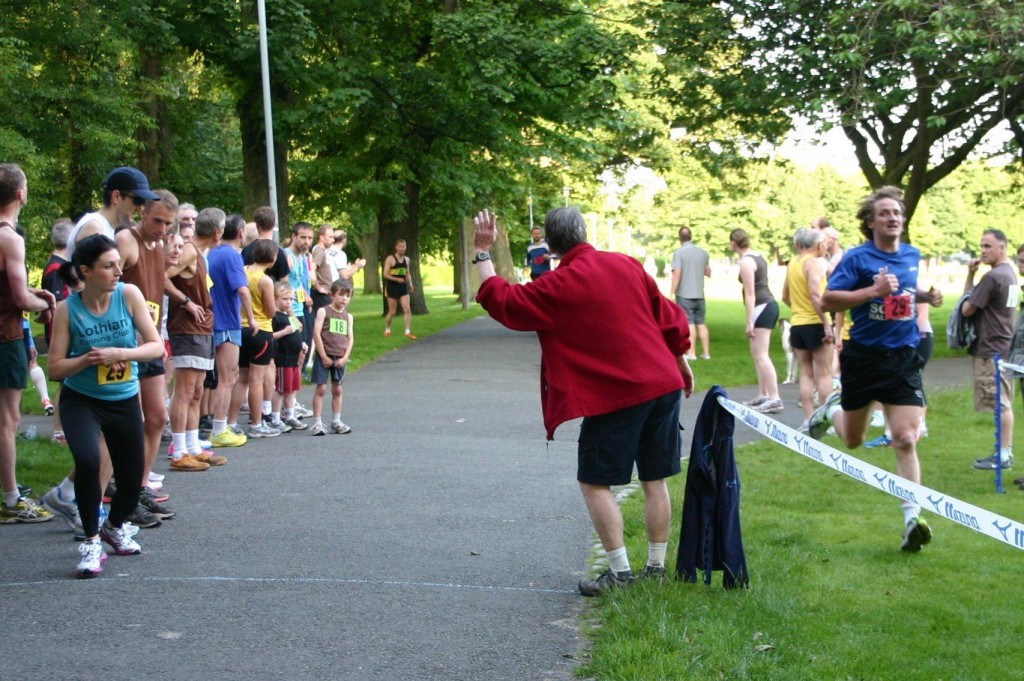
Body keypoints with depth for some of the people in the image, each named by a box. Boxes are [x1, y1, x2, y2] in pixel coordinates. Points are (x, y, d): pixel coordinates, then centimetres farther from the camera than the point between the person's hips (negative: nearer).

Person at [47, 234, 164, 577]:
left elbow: (156, 346, -10)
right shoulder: (68, 309, -14)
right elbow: (56, 368, -11)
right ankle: (91, 542, -11)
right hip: (81, 401, -3)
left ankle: (116, 526, 43)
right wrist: (87, 359, -27)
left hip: (125, 401, 3)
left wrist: (121, 353, -25)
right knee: (87, 459, -30)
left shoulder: (129, 295, -11)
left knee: (132, 481, 7)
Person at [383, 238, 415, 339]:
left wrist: (410, 283, 4)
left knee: (407, 309, -9)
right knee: (392, 312, 2)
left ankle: (408, 332, -9)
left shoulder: (406, 259, 11)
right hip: (392, 287, -5)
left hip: (403, 287, 5)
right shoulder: (390, 259, -8)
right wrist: (397, 279, -25)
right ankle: (387, 329, 24)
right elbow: (385, 274, -12)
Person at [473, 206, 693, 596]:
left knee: (595, 482, 5)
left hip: (616, 396, -6)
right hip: (664, 384, 6)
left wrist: (482, 253, 4)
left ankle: (620, 572, 3)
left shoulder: (557, 287, -10)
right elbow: (668, 316, 12)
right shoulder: (626, 265, 7)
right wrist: (681, 361, 24)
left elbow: (502, 302, -4)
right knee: (655, 480, 12)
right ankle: (657, 568, 18)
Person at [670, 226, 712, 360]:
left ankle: (692, 353, -3)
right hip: (699, 294, 5)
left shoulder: (679, 253, -11)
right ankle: (706, 352, 13)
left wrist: (672, 293, -13)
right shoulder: (703, 252, 6)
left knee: (689, 323, -2)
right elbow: (708, 273, 16)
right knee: (701, 323, 11)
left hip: (684, 294, -5)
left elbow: (677, 274, -17)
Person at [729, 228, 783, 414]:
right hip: (769, 304, 10)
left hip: (761, 308, -10)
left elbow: (750, 294, -18)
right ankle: (763, 396, 19)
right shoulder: (757, 256, 14)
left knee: (761, 355, -12)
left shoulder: (746, 261, -14)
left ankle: (775, 399, -17)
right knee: (757, 353, 16)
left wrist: (749, 322, -18)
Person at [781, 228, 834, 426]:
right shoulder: (815, 262, -12)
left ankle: (808, 419, 8)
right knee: (824, 373, 1)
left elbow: (785, 297, 20)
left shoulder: (792, 263, 12)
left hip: (797, 324, 7)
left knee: (806, 372, 10)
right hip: (816, 323, -7)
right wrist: (827, 324, -24)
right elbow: (815, 295, -23)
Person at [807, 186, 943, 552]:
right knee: (853, 440, 15)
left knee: (906, 440, -10)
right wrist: (873, 291, -25)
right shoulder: (857, 257, -9)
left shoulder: (912, 255, 7)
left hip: (904, 357, 2)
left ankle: (912, 518, -8)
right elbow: (827, 300, -16)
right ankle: (832, 409, 49)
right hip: (864, 356, -2)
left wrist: (925, 296, 6)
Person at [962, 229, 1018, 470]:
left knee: (999, 404, -7)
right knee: (1004, 403, 12)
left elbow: (967, 309, -13)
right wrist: (971, 275, 2)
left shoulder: (993, 277, -17)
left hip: (990, 350, -10)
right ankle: (1005, 452, 17)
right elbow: (972, 298, 17)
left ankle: (1003, 455, -5)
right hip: (1004, 347, 10)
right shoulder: (1010, 274, 14)